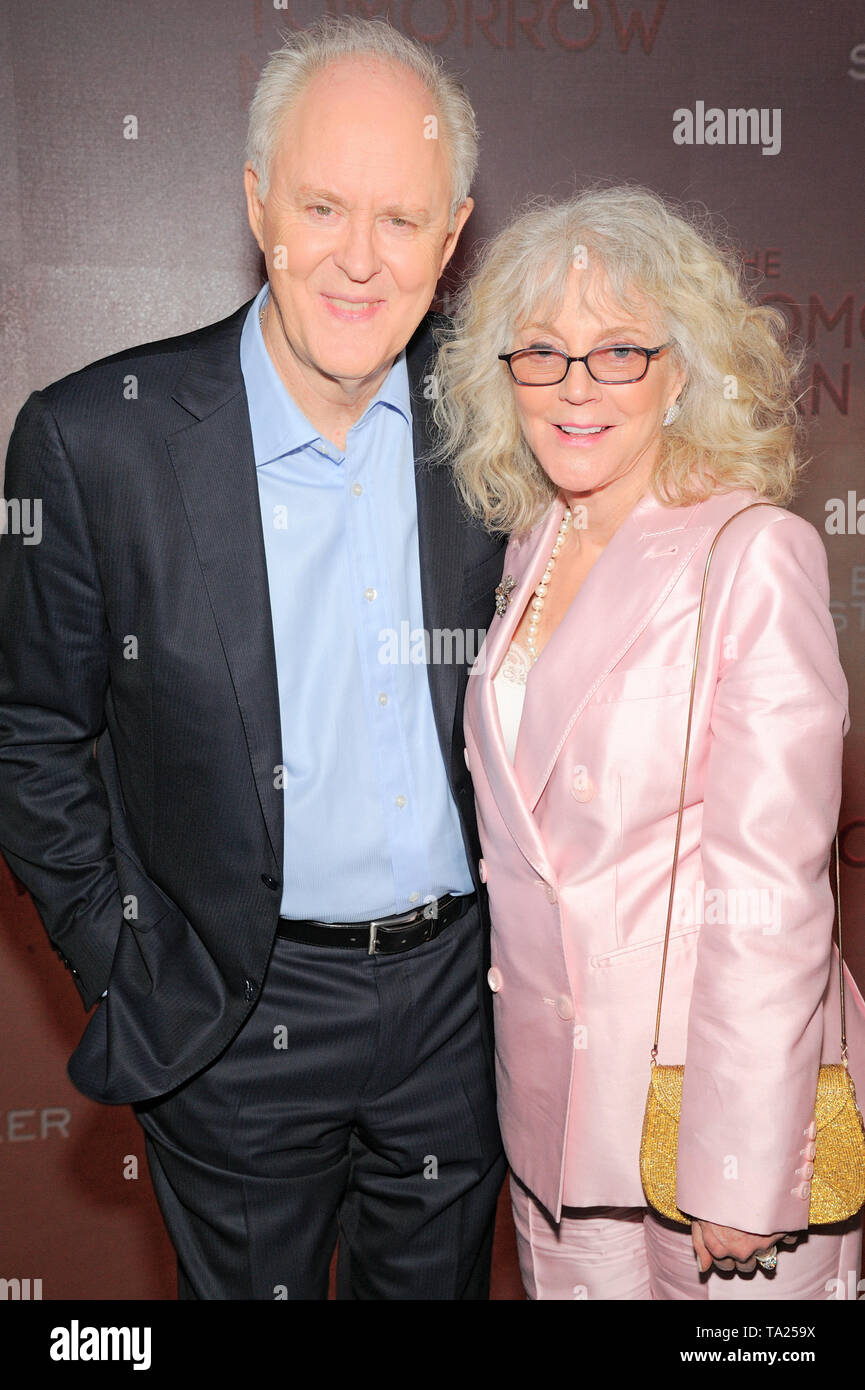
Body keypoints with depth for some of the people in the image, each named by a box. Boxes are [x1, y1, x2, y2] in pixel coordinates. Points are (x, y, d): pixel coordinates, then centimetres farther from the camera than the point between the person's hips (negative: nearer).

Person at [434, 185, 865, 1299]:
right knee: (575, 1281, 18)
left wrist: (741, 1177, -18)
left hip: (715, 1071, -5)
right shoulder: (530, 549, 5)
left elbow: (769, 893, -19)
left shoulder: (756, 556, -16)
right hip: (549, 1078, 6)